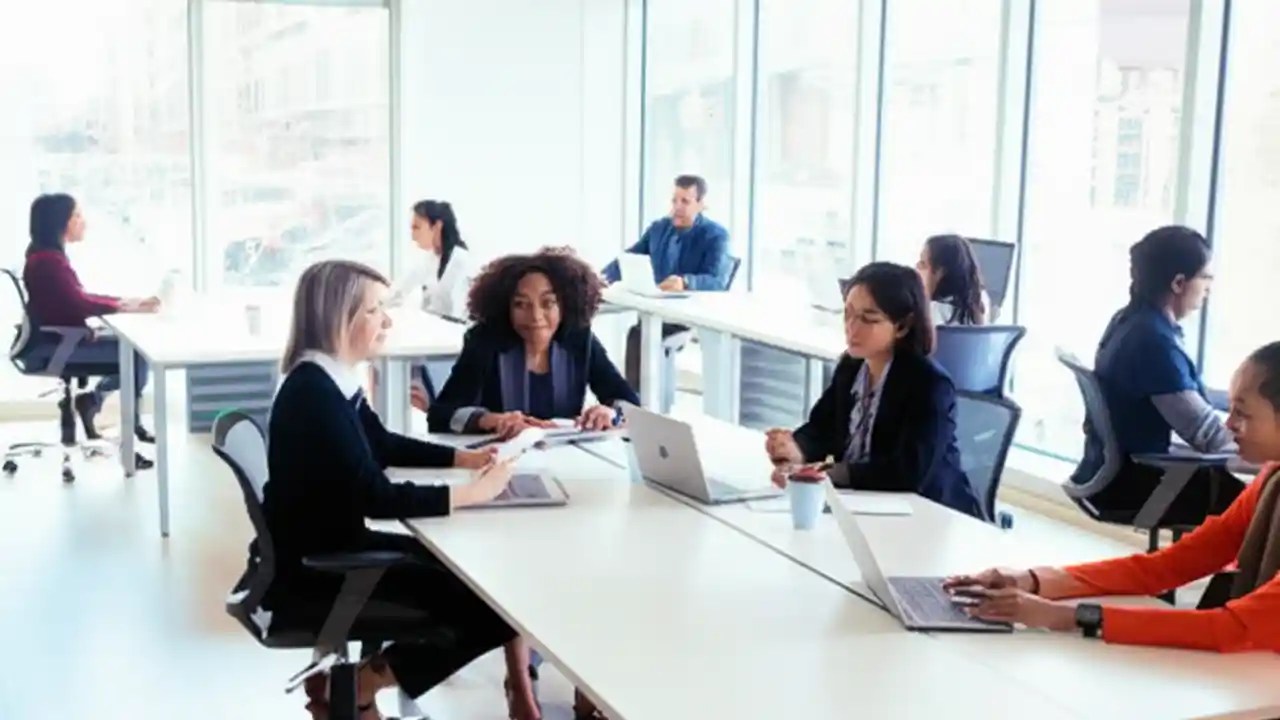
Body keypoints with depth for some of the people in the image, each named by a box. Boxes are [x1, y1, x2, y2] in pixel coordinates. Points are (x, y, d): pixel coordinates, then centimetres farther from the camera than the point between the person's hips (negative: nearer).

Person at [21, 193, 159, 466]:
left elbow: (80, 298, 14)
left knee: (135, 348, 2)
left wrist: (126, 301, 2)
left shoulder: (49, 256, 13)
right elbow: (79, 304, -23)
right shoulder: (47, 260, -19)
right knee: (135, 357, -14)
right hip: (53, 347, -10)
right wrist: (125, 307, -14)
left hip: (61, 340, 10)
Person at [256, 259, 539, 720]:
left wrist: (468, 458, 8)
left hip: (336, 547, 9)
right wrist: (474, 492, -20)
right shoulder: (312, 392, -24)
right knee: (477, 604, -9)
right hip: (306, 569, -9)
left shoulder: (333, 380, 4)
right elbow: (379, 498, -28)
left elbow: (383, 446, 19)